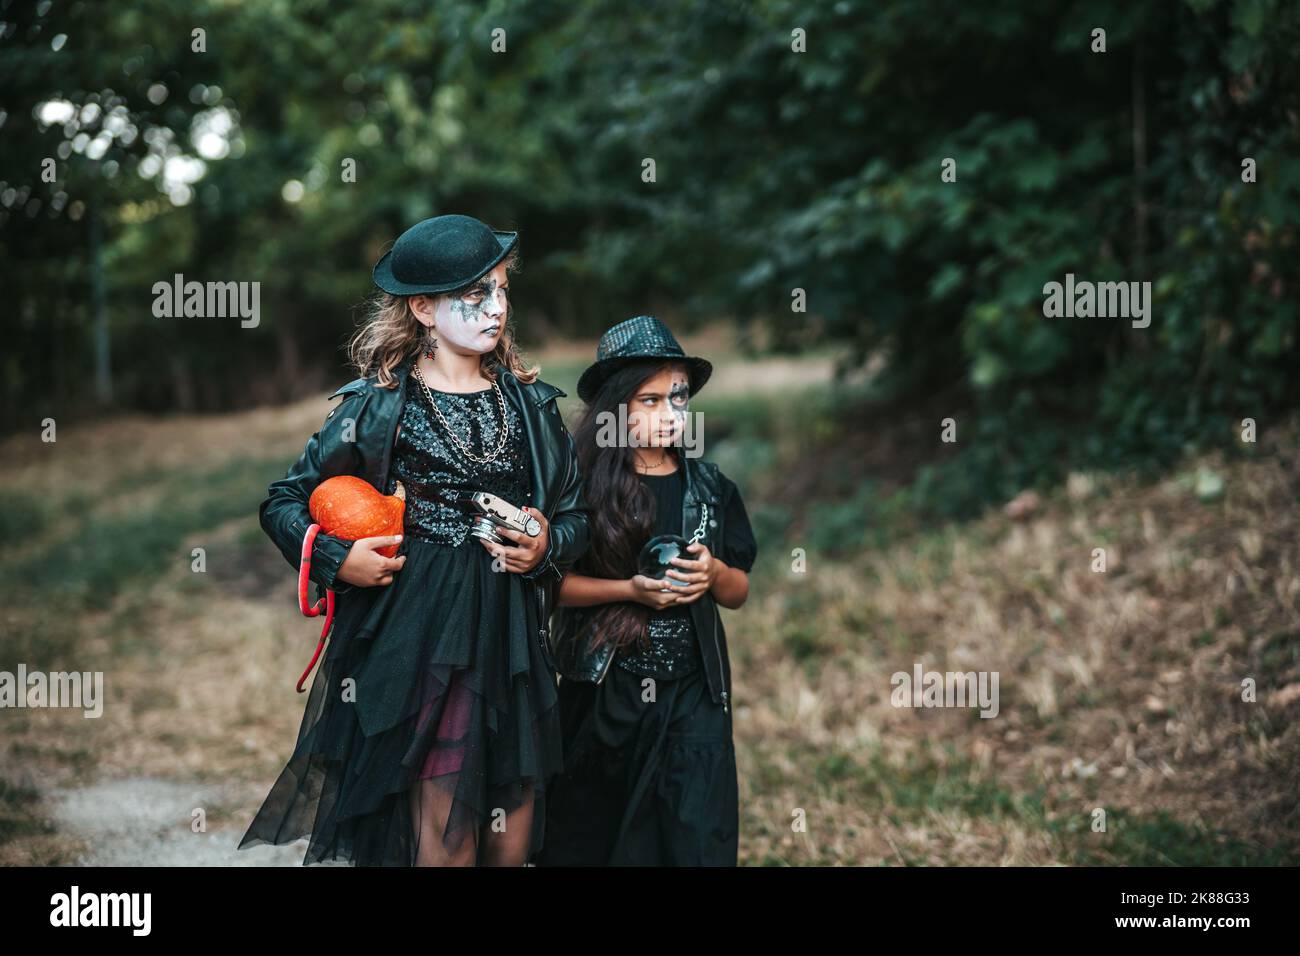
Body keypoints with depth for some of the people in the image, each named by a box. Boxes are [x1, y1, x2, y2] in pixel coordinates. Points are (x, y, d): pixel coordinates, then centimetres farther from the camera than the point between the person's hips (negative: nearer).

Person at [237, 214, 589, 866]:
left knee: (512, 839, 7)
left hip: (513, 635, 4)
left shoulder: (531, 403, 9)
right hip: (416, 635, -4)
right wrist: (336, 559, -10)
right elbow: (284, 502, 6)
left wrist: (549, 544, -4)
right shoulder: (377, 404, -2)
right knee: (444, 837, -8)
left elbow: (576, 513, 17)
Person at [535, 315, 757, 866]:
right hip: (602, 690, -2)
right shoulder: (584, 485, -5)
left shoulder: (711, 488, 6)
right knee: (588, 836, 9)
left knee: (693, 839, 0)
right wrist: (630, 590, -18)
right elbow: (550, 581, -7)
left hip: (691, 695, 2)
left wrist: (713, 573, -10)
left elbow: (739, 593, 12)